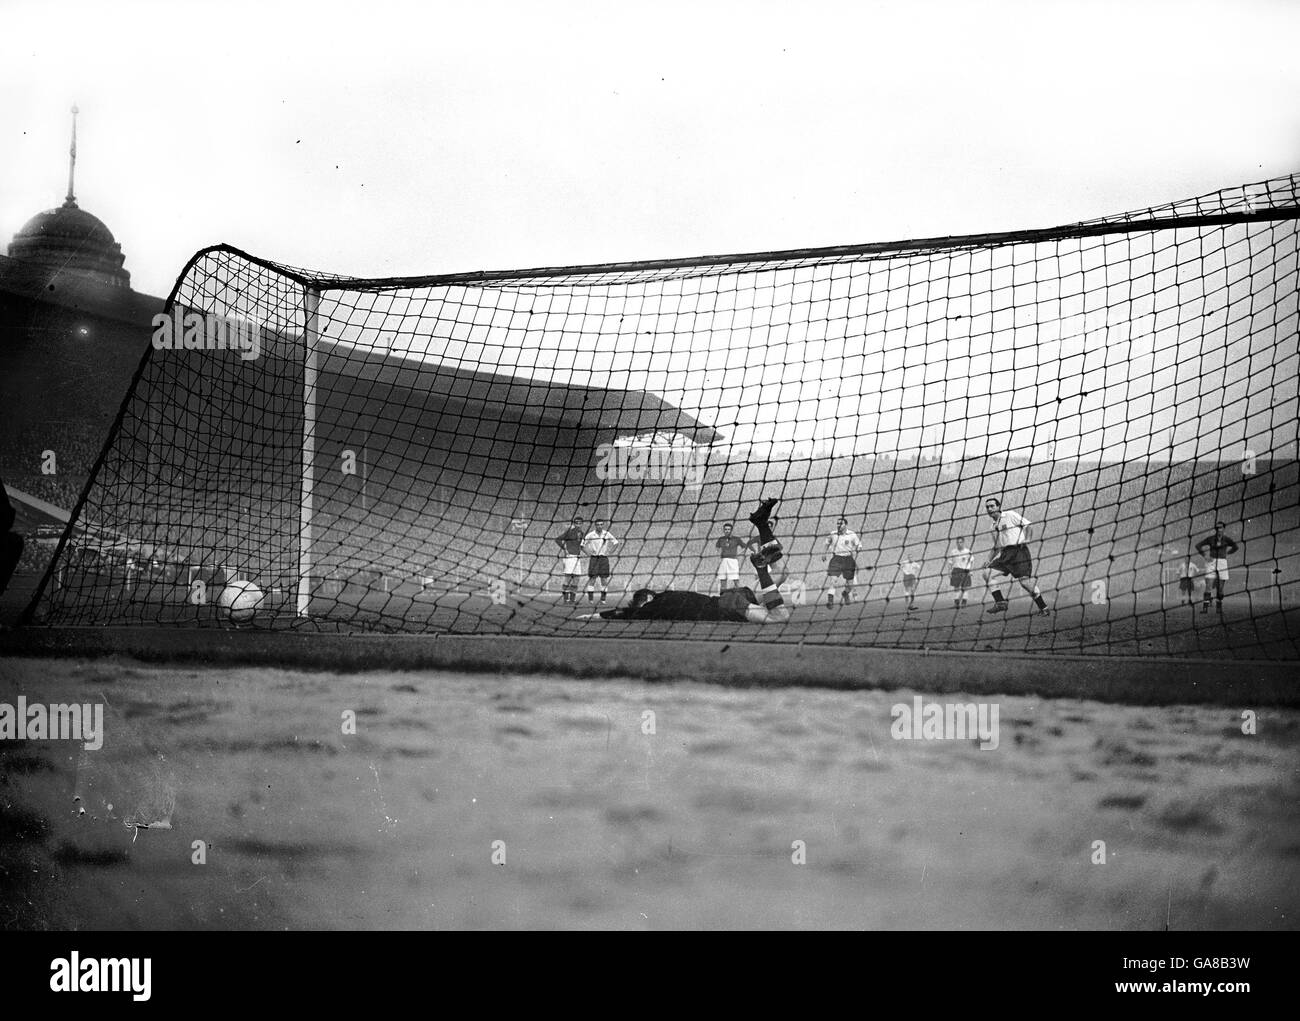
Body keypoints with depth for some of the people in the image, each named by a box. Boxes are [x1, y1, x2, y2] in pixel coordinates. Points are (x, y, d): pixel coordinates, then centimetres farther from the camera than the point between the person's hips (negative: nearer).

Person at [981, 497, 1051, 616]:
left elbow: (1028, 524, -2)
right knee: (987, 573, -12)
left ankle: (1043, 608, -1)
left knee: (1025, 581, -14)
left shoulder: (1010, 515, 1)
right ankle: (1000, 602, -14)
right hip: (1004, 554, 7)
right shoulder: (994, 525, 20)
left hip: (1019, 550, -7)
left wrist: (1026, 539, -17)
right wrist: (990, 561, 13)